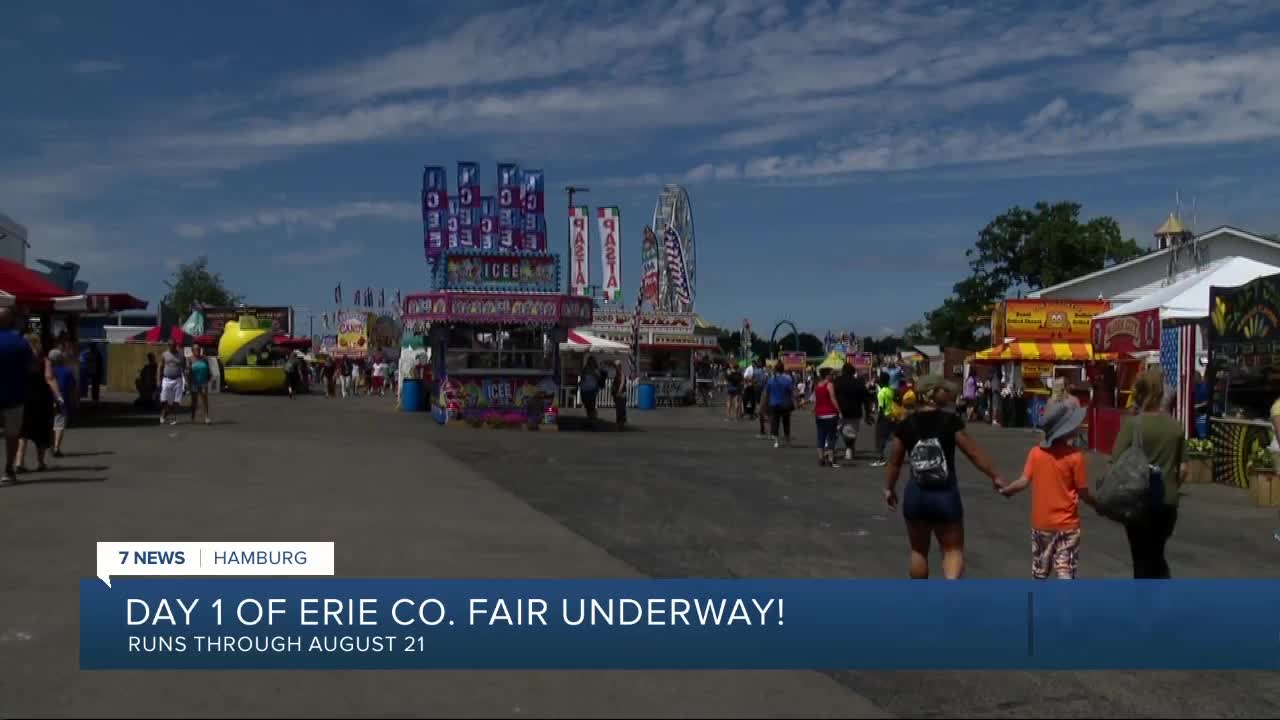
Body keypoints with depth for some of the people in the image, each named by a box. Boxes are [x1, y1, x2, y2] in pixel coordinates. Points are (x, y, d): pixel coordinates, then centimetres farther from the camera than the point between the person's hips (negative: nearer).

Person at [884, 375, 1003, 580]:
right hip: (946, 495, -2)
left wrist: (889, 488, 19)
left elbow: (895, 461, 5)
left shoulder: (907, 424, -2)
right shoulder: (951, 421, -9)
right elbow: (973, 452, -6)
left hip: (916, 495, 2)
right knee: (953, 549, 9)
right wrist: (995, 477, 5)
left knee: (919, 551, 20)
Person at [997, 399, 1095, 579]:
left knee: (1040, 572, 19)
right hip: (1066, 524, -4)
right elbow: (1083, 493, -9)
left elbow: (1024, 482, -8)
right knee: (1065, 572, -4)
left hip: (1041, 522, 4)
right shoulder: (1075, 456, -14)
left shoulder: (1036, 452, -4)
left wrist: (1006, 490, 11)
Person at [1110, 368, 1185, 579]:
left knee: (1143, 558, 8)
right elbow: (1183, 469, 6)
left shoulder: (1132, 424, -13)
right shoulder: (1175, 425, 2)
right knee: (1156, 556, 21)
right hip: (1168, 502, 4)